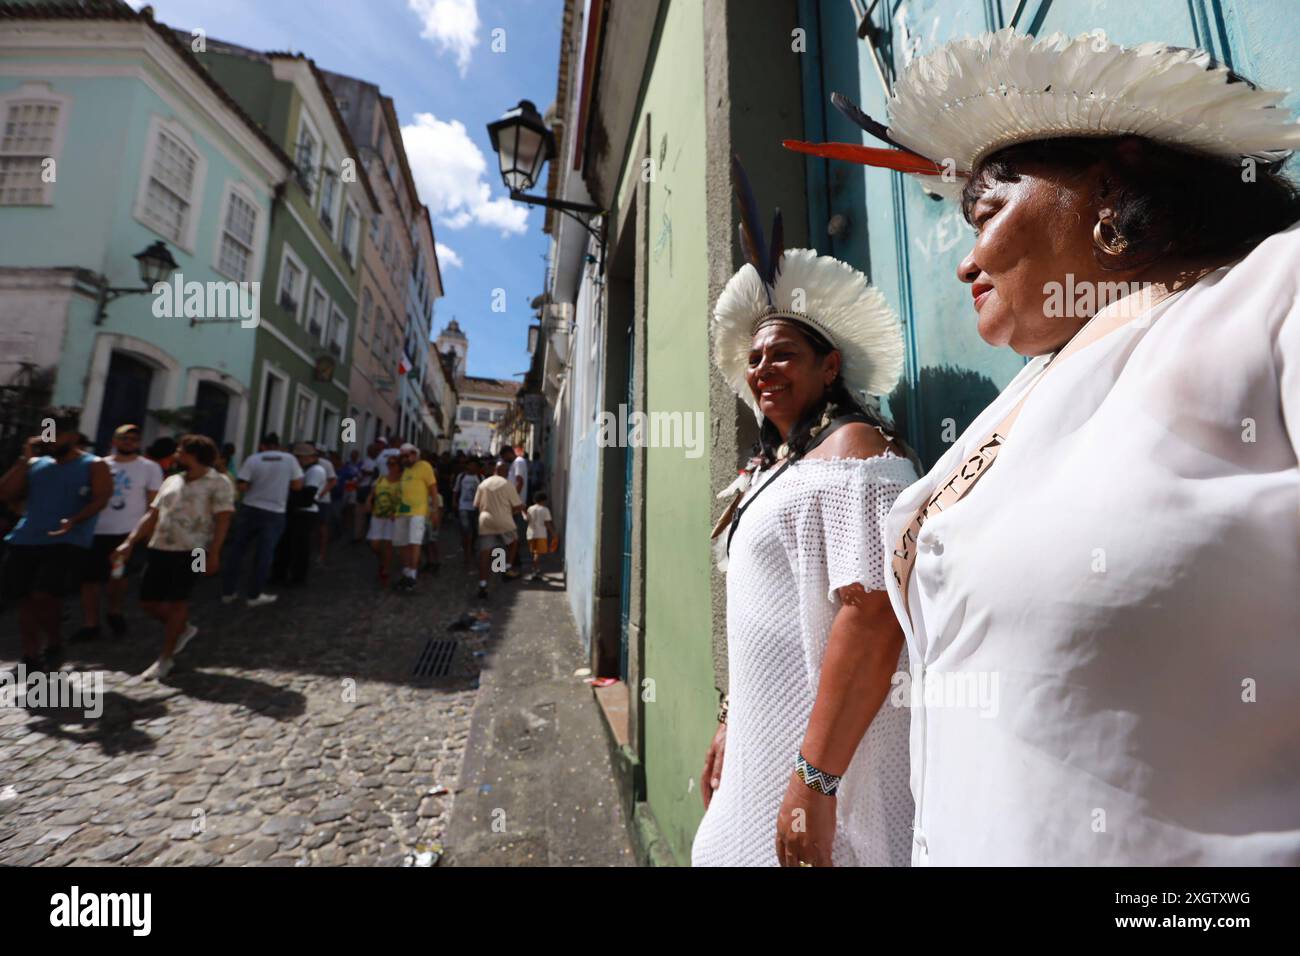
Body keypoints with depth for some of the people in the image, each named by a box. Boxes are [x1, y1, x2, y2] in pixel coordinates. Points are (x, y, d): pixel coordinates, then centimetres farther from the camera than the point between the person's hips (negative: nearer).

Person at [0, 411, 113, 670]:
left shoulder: (94, 466, 1)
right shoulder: (35, 464, 16)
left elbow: (100, 499, -11)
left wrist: (74, 521, -28)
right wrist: (25, 458, 3)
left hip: (68, 543, -6)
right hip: (25, 541, 6)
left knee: (43, 596, -15)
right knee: (25, 600, 10)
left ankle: (54, 645, 10)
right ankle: (31, 658, 24)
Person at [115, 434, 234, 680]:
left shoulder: (218, 483, -6)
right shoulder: (171, 481, 15)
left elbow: (222, 521, -12)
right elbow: (152, 515, 17)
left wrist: (213, 554, -18)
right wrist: (130, 542, 9)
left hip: (191, 551, -7)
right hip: (159, 549, 7)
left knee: (177, 602, -1)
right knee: (148, 601, 8)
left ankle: (164, 659, 13)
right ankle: (184, 628, 33)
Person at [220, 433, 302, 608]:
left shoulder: (252, 459, -5)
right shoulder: (290, 459, -4)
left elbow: (242, 487, -9)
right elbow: (298, 486, -2)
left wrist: (255, 484, 11)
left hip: (250, 509, 1)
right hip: (274, 513, -1)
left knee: (237, 550, 15)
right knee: (264, 554, 5)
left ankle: (228, 591, 21)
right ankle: (254, 595, 11)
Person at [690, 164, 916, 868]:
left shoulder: (851, 448, -15)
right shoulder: (773, 468, 12)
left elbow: (873, 615, -25)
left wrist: (817, 777, -25)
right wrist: (729, 723, 17)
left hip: (827, 749, -8)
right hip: (762, 741, 8)